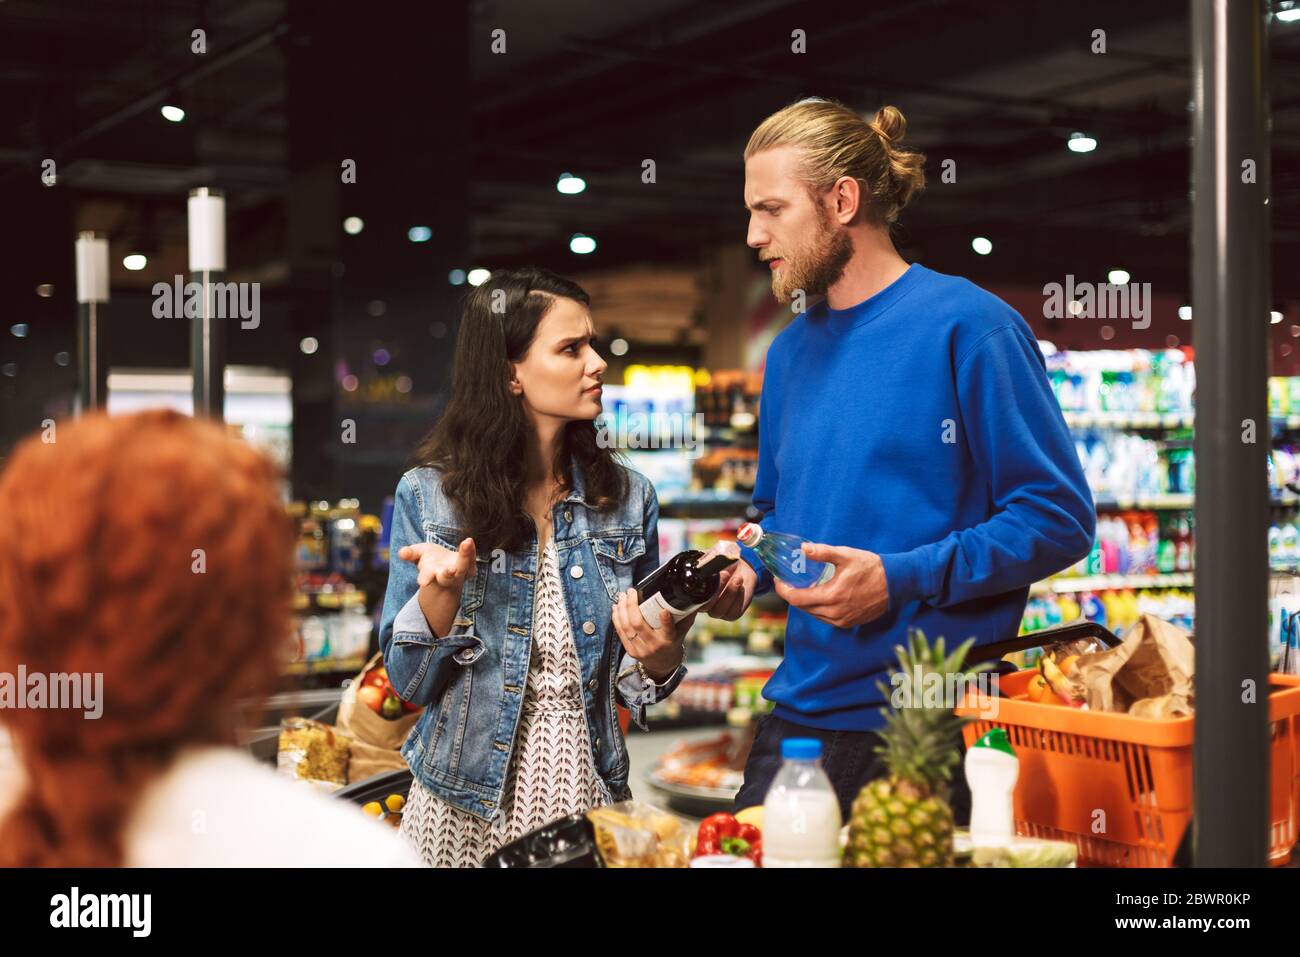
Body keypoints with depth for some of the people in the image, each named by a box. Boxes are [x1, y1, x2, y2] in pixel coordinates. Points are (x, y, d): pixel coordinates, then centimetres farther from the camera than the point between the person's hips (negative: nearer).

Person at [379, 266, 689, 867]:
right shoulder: (427, 496, -8)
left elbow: (636, 687, 7)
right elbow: (410, 682, -6)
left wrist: (659, 656, -14)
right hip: (467, 809, -2)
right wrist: (441, 590, -23)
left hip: (587, 795, 2)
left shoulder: (626, 499, -1)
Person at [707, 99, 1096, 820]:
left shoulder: (969, 327, -9)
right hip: (798, 716, 6)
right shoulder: (790, 350, 13)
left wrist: (902, 578, -20)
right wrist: (748, 572, 3)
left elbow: (1060, 517, -12)